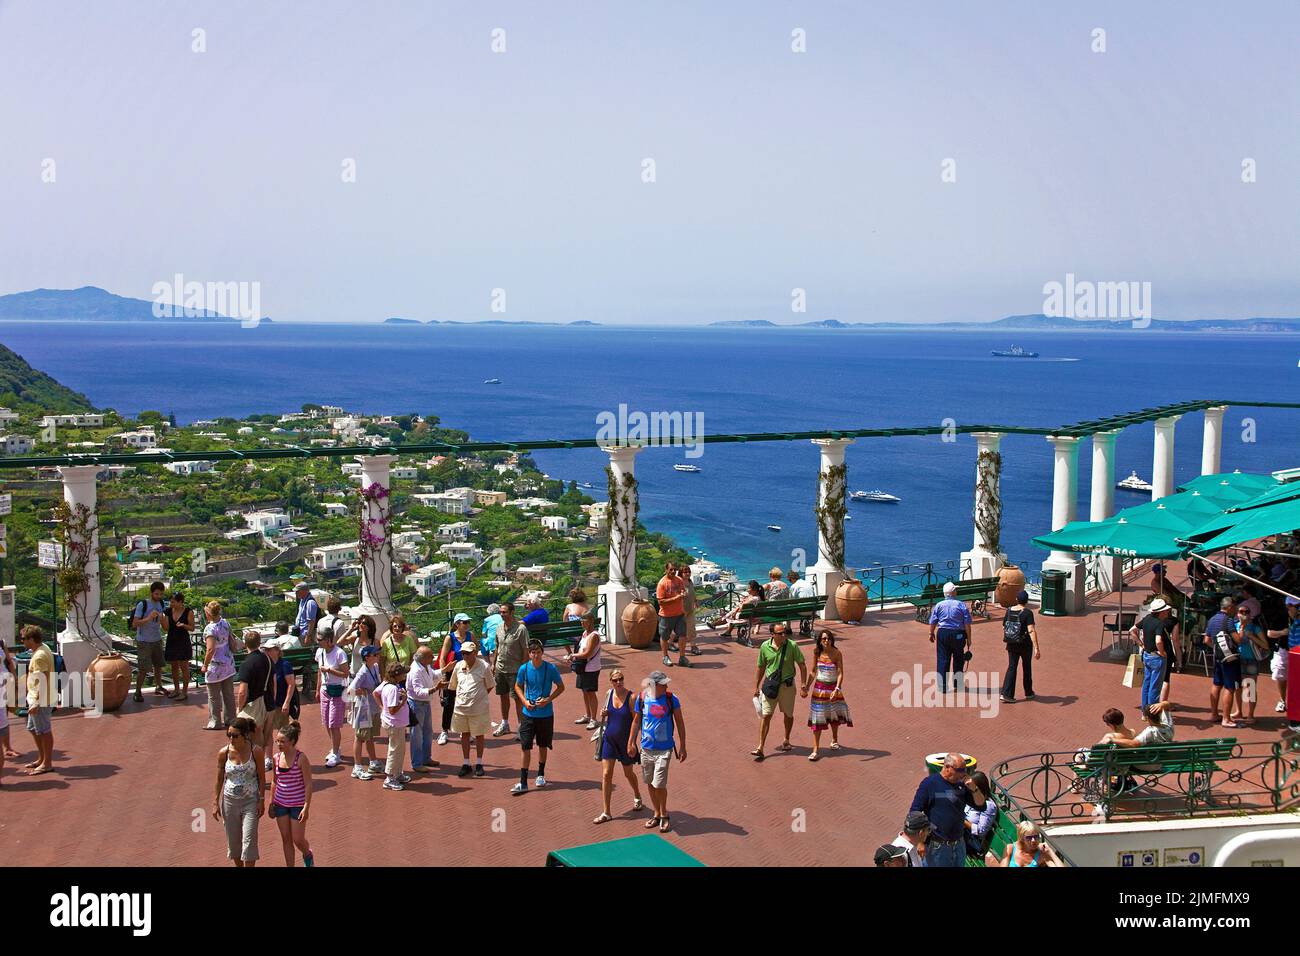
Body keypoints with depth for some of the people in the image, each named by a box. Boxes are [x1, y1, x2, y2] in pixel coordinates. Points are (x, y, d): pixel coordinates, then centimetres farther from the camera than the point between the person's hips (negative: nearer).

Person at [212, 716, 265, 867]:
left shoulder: (256, 751, -13)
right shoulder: (223, 753, -8)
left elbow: (262, 777, -4)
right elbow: (219, 779, 2)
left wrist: (262, 801, -5)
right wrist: (215, 803, 2)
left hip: (250, 801, -2)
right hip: (230, 801, 2)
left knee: (249, 841, -6)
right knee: (233, 841, 12)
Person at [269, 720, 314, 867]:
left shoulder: (301, 758, -16)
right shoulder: (276, 758, -2)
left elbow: (308, 784, -14)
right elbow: (275, 782, 11)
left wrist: (306, 807, -16)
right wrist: (271, 803, 11)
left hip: (298, 805, -4)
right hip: (281, 804, 4)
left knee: (298, 839, 2)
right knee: (286, 839, 9)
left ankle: (308, 856, 34)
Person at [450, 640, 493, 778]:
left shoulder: (484, 666, -11)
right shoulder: (458, 666, 0)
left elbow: (489, 686, 0)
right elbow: (453, 686, 13)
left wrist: (478, 697, -2)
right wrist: (461, 698, 8)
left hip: (479, 708, -3)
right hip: (461, 707, 3)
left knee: (479, 735, 9)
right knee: (465, 734, 12)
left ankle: (479, 764, 22)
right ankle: (465, 763, 21)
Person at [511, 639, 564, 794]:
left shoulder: (551, 669, -11)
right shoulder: (524, 669, -7)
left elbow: (561, 687, 0)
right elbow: (518, 686, 9)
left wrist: (548, 699, -14)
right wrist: (524, 701, -8)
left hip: (546, 713, 0)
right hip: (528, 713, 0)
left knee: (543, 746, 14)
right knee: (525, 747, -4)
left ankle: (541, 775, 36)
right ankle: (523, 783, 0)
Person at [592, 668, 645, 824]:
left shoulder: (631, 697, -16)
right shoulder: (609, 694, -2)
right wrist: (603, 714, -7)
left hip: (625, 741, -3)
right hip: (609, 739, 3)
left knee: (628, 773, 15)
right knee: (606, 775, -1)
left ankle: (638, 799, 44)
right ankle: (606, 813, 6)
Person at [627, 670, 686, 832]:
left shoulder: (671, 699, -9)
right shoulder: (642, 698, -5)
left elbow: (679, 723, -1)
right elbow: (636, 721, 8)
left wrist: (682, 747, -1)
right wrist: (631, 743, 9)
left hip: (664, 749, -3)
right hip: (646, 748, 3)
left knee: (659, 784, -7)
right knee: (650, 783, 13)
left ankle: (664, 815, 16)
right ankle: (656, 814, 31)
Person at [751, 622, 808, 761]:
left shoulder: (792, 646, -11)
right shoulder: (765, 646, -5)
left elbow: (802, 665, -4)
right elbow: (760, 668, 6)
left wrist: (803, 684, -10)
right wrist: (756, 687, 7)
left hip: (787, 685, 0)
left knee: (788, 714, 15)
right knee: (765, 715, -6)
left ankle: (786, 741, 39)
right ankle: (760, 748, -5)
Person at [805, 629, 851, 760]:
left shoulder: (837, 653, -11)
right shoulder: (817, 653, -3)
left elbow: (840, 673, -15)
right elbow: (813, 672, 8)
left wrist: (837, 689, -26)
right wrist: (806, 688, 5)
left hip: (833, 687, -1)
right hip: (819, 687, 1)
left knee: (834, 715, 15)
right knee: (817, 717, -3)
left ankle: (834, 740, 42)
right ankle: (816, 750, -1)